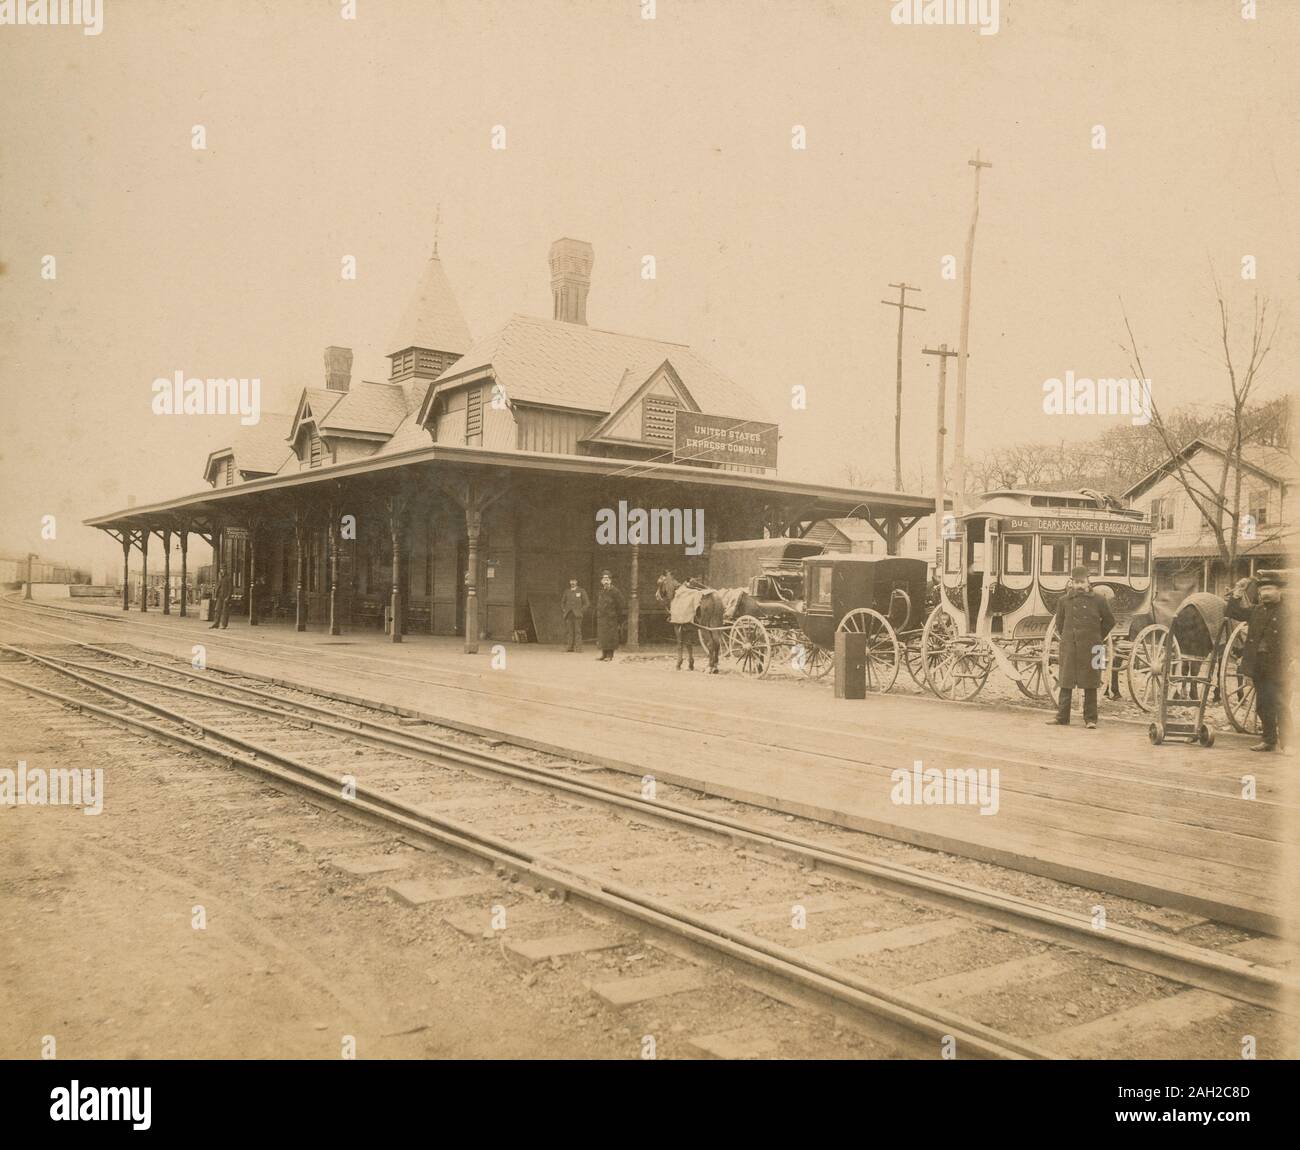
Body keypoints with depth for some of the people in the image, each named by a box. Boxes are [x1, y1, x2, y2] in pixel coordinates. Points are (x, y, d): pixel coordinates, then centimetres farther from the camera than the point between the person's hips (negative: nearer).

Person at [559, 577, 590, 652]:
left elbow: (587, 603, 4)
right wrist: (563, 611, 9)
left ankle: (578, 647, -11)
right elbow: (562, 602, 23)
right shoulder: (567, 592, 14)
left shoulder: (581, 591, 5)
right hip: (568, 615, 3)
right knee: (569, 631, -1)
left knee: (577, 631, -10)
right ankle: (571, 647, 1)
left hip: (577, 615, -3)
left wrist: (581, 611, -5)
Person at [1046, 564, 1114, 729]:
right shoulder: (1064, 601, 5)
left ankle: (1090, 719, 9)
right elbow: (1059, 622, 19)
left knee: (1090, 685, 3)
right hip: (1069, 648, 2)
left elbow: (1109, 621, 11)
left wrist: (1098, 638, 10)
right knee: (1066, 683, 3)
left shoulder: (1098, 600, -1)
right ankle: (1062, 717, 8)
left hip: (1090, 649, -2)